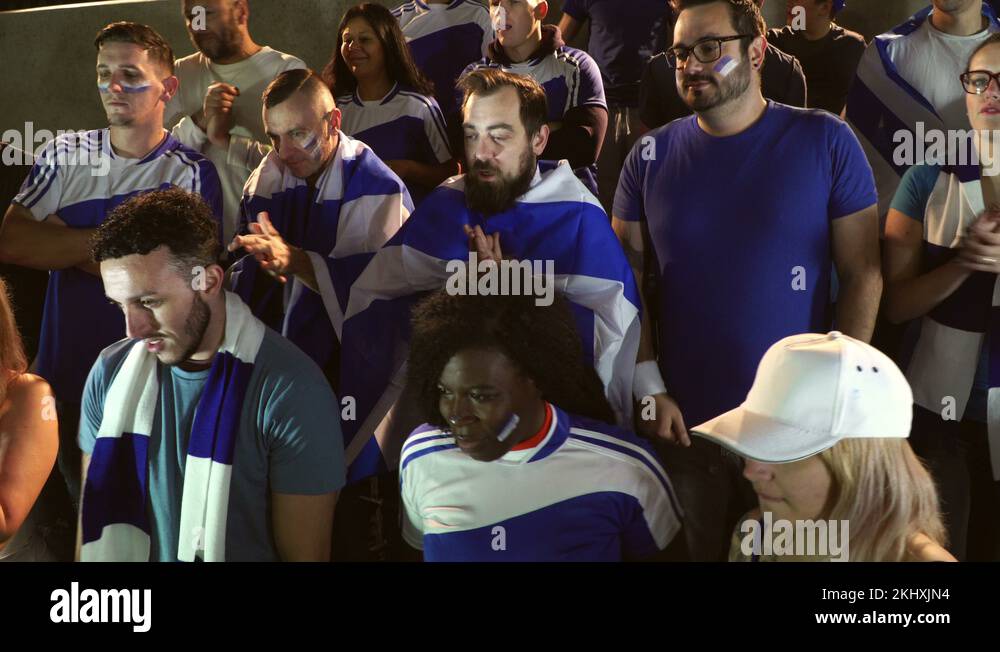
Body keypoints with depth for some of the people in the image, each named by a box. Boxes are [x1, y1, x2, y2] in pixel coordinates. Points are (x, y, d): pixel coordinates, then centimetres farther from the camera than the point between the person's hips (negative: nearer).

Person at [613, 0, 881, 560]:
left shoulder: (825, 142, -6)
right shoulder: (652, 156, 1)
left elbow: (863, 274, -5)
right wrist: (650, 389, -6)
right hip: (685, 422, 2)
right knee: (695, 551, 16)